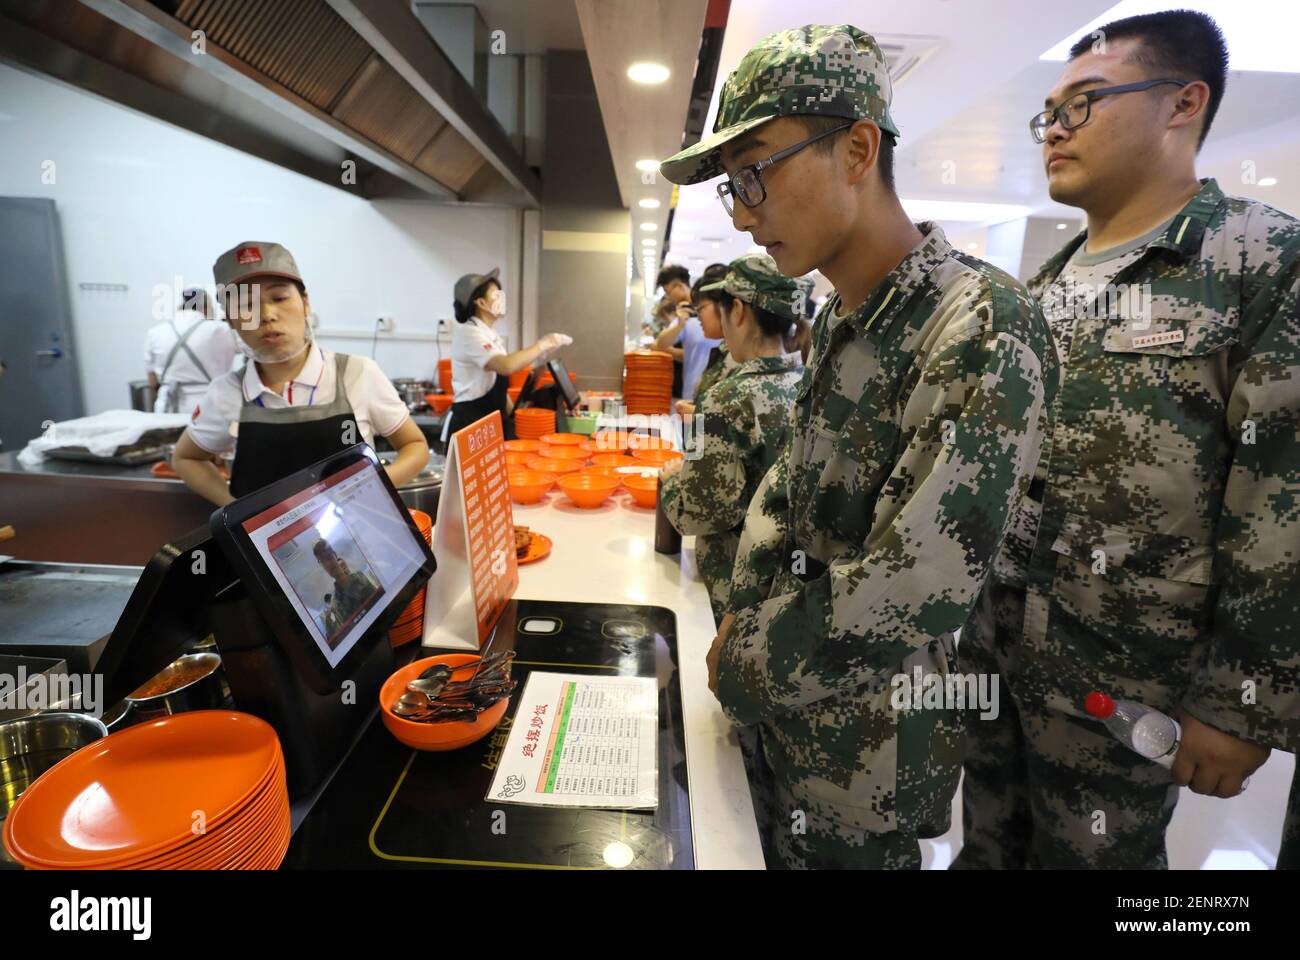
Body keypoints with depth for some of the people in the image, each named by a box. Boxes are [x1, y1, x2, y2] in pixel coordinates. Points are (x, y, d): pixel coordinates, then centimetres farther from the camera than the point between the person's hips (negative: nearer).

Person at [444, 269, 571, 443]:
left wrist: (513, 416, 12)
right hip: (469, 424, -9)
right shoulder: (468, 333, -16)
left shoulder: (492, 334, 12)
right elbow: (506, 366, -32)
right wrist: (542, 345, -21)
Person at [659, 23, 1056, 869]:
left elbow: (915, 592, -31)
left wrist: (742, 658, -17)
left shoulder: (986, 329, -25)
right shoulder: (836, 321, 3)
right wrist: (745, 615, -4)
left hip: (863, 746, -7)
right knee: (760, 848, 26)